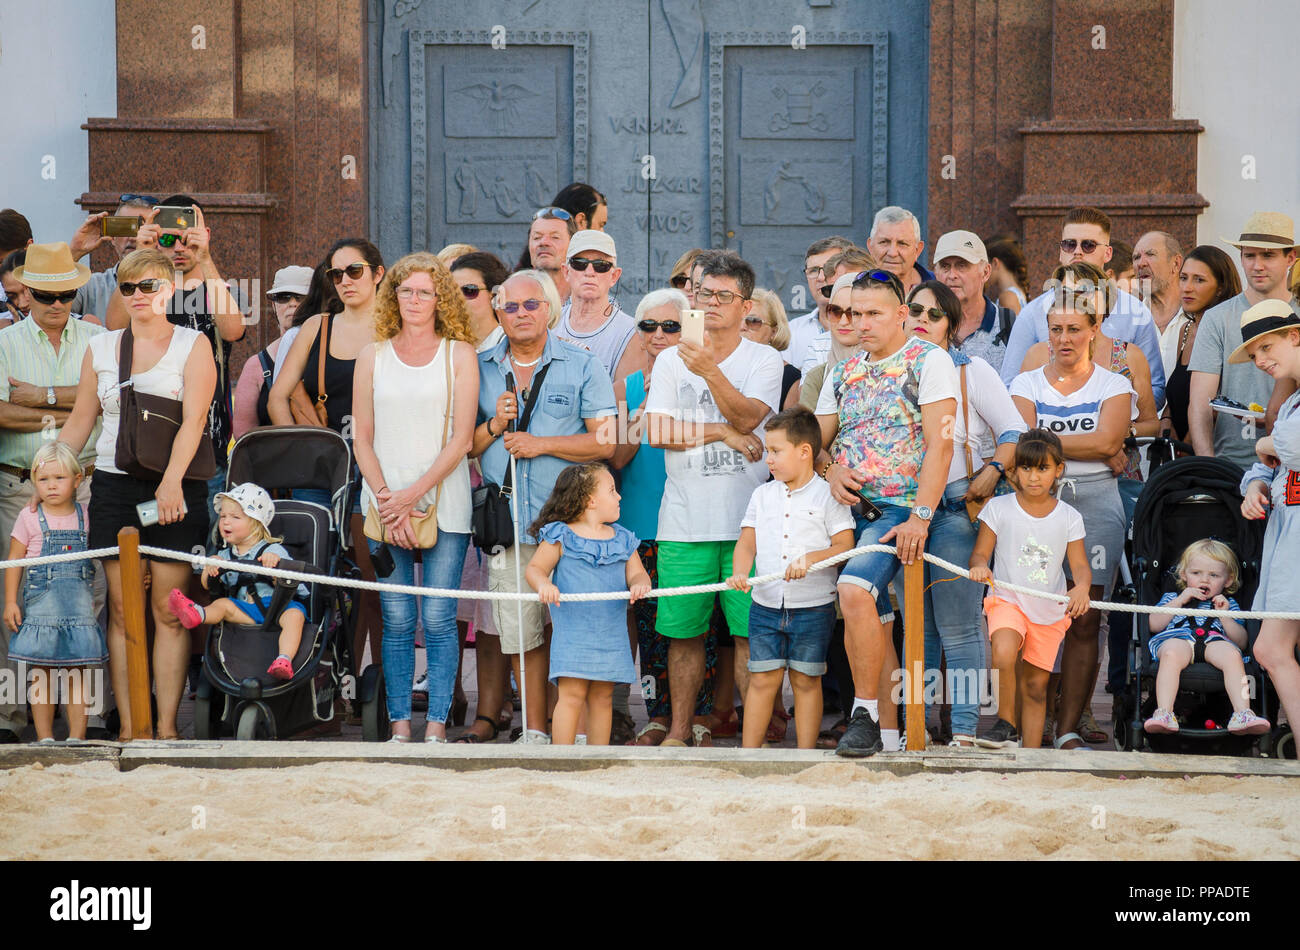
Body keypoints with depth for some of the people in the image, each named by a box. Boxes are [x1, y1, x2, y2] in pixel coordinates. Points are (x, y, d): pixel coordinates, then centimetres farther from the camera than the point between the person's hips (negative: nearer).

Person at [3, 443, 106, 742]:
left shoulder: (86, 515, 7)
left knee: (79, 672, 1)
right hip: (41, 602, -1)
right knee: (42, 673, 0)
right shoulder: (29, 518, 1)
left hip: (80, 602, 2)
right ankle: (44, 737, 5)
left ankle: (77, 735, 5)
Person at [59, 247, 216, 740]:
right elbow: (78, 423, 17)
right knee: (122, 612, -1)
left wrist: (171, 482, -22)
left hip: (176, 489, -3)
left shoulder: (192, 345, 3)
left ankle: (167, 726, -2)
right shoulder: (100, 347, 14)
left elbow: (193, 420, -8)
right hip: (114, 484, 3)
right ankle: (128, 727, 0)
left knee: (169, 611, -5)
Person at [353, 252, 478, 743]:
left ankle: (437, 723, 1)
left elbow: (460, 440, -2)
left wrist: (414, 494, -11)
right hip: (384, 506, 2)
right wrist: (388, 500, -6)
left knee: (439, 619, -4)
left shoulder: (459, 355, 5)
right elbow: (362, 439, 7)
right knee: (396, 620, 0)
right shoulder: (373, 356, 11)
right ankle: (400, 722, 5)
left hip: (444, 504, -2)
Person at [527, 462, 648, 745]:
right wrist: (543, 584, -25)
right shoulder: (561, 537, -3)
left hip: (611, 635, 5)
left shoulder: (622, 539, 11)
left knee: (602, 697, 8)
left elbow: (636, 573, 8)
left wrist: (640, 584, -16)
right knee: (572, 694, -11)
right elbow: (535, 568, -3)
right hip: (572, 633, -5)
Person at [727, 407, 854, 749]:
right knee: (762, 680, 2)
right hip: (766, 605, 3)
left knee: (806, 681, 4)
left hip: (812, 608, -3)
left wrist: (810, 559, -24)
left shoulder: (827, 496, -5)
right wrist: (739, 573, -9)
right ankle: (748, 754, 7)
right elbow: (747, 543, 10)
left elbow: (844, 546, -9)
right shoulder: (762, 495, 9)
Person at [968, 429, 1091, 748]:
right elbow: (980, 554, 2)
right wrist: (979, 567, -22)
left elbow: (1080, 565, 2)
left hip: (1051, 611, 2)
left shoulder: (1069, 517, 3)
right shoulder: (999, 508, 0)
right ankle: (1006, 725, -17)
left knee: (1036, 686, 5)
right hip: (1007, 599, -2)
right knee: (1004, 653, -31)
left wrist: (1081, 587, -21)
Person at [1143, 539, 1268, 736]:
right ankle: (1164, 713, -50)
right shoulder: (1172, 598, 33)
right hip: (1177, 639, -1)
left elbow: (1242, 643, 19)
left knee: (1232, 654, -35)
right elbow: (1154, 625, 14)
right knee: (1172, 654, -39)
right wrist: (1179, 601, 10)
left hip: (1214, 641, 1)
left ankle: (1242, 713, -45)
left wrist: (1224, 615, 6)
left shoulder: (1229, 604, 33)